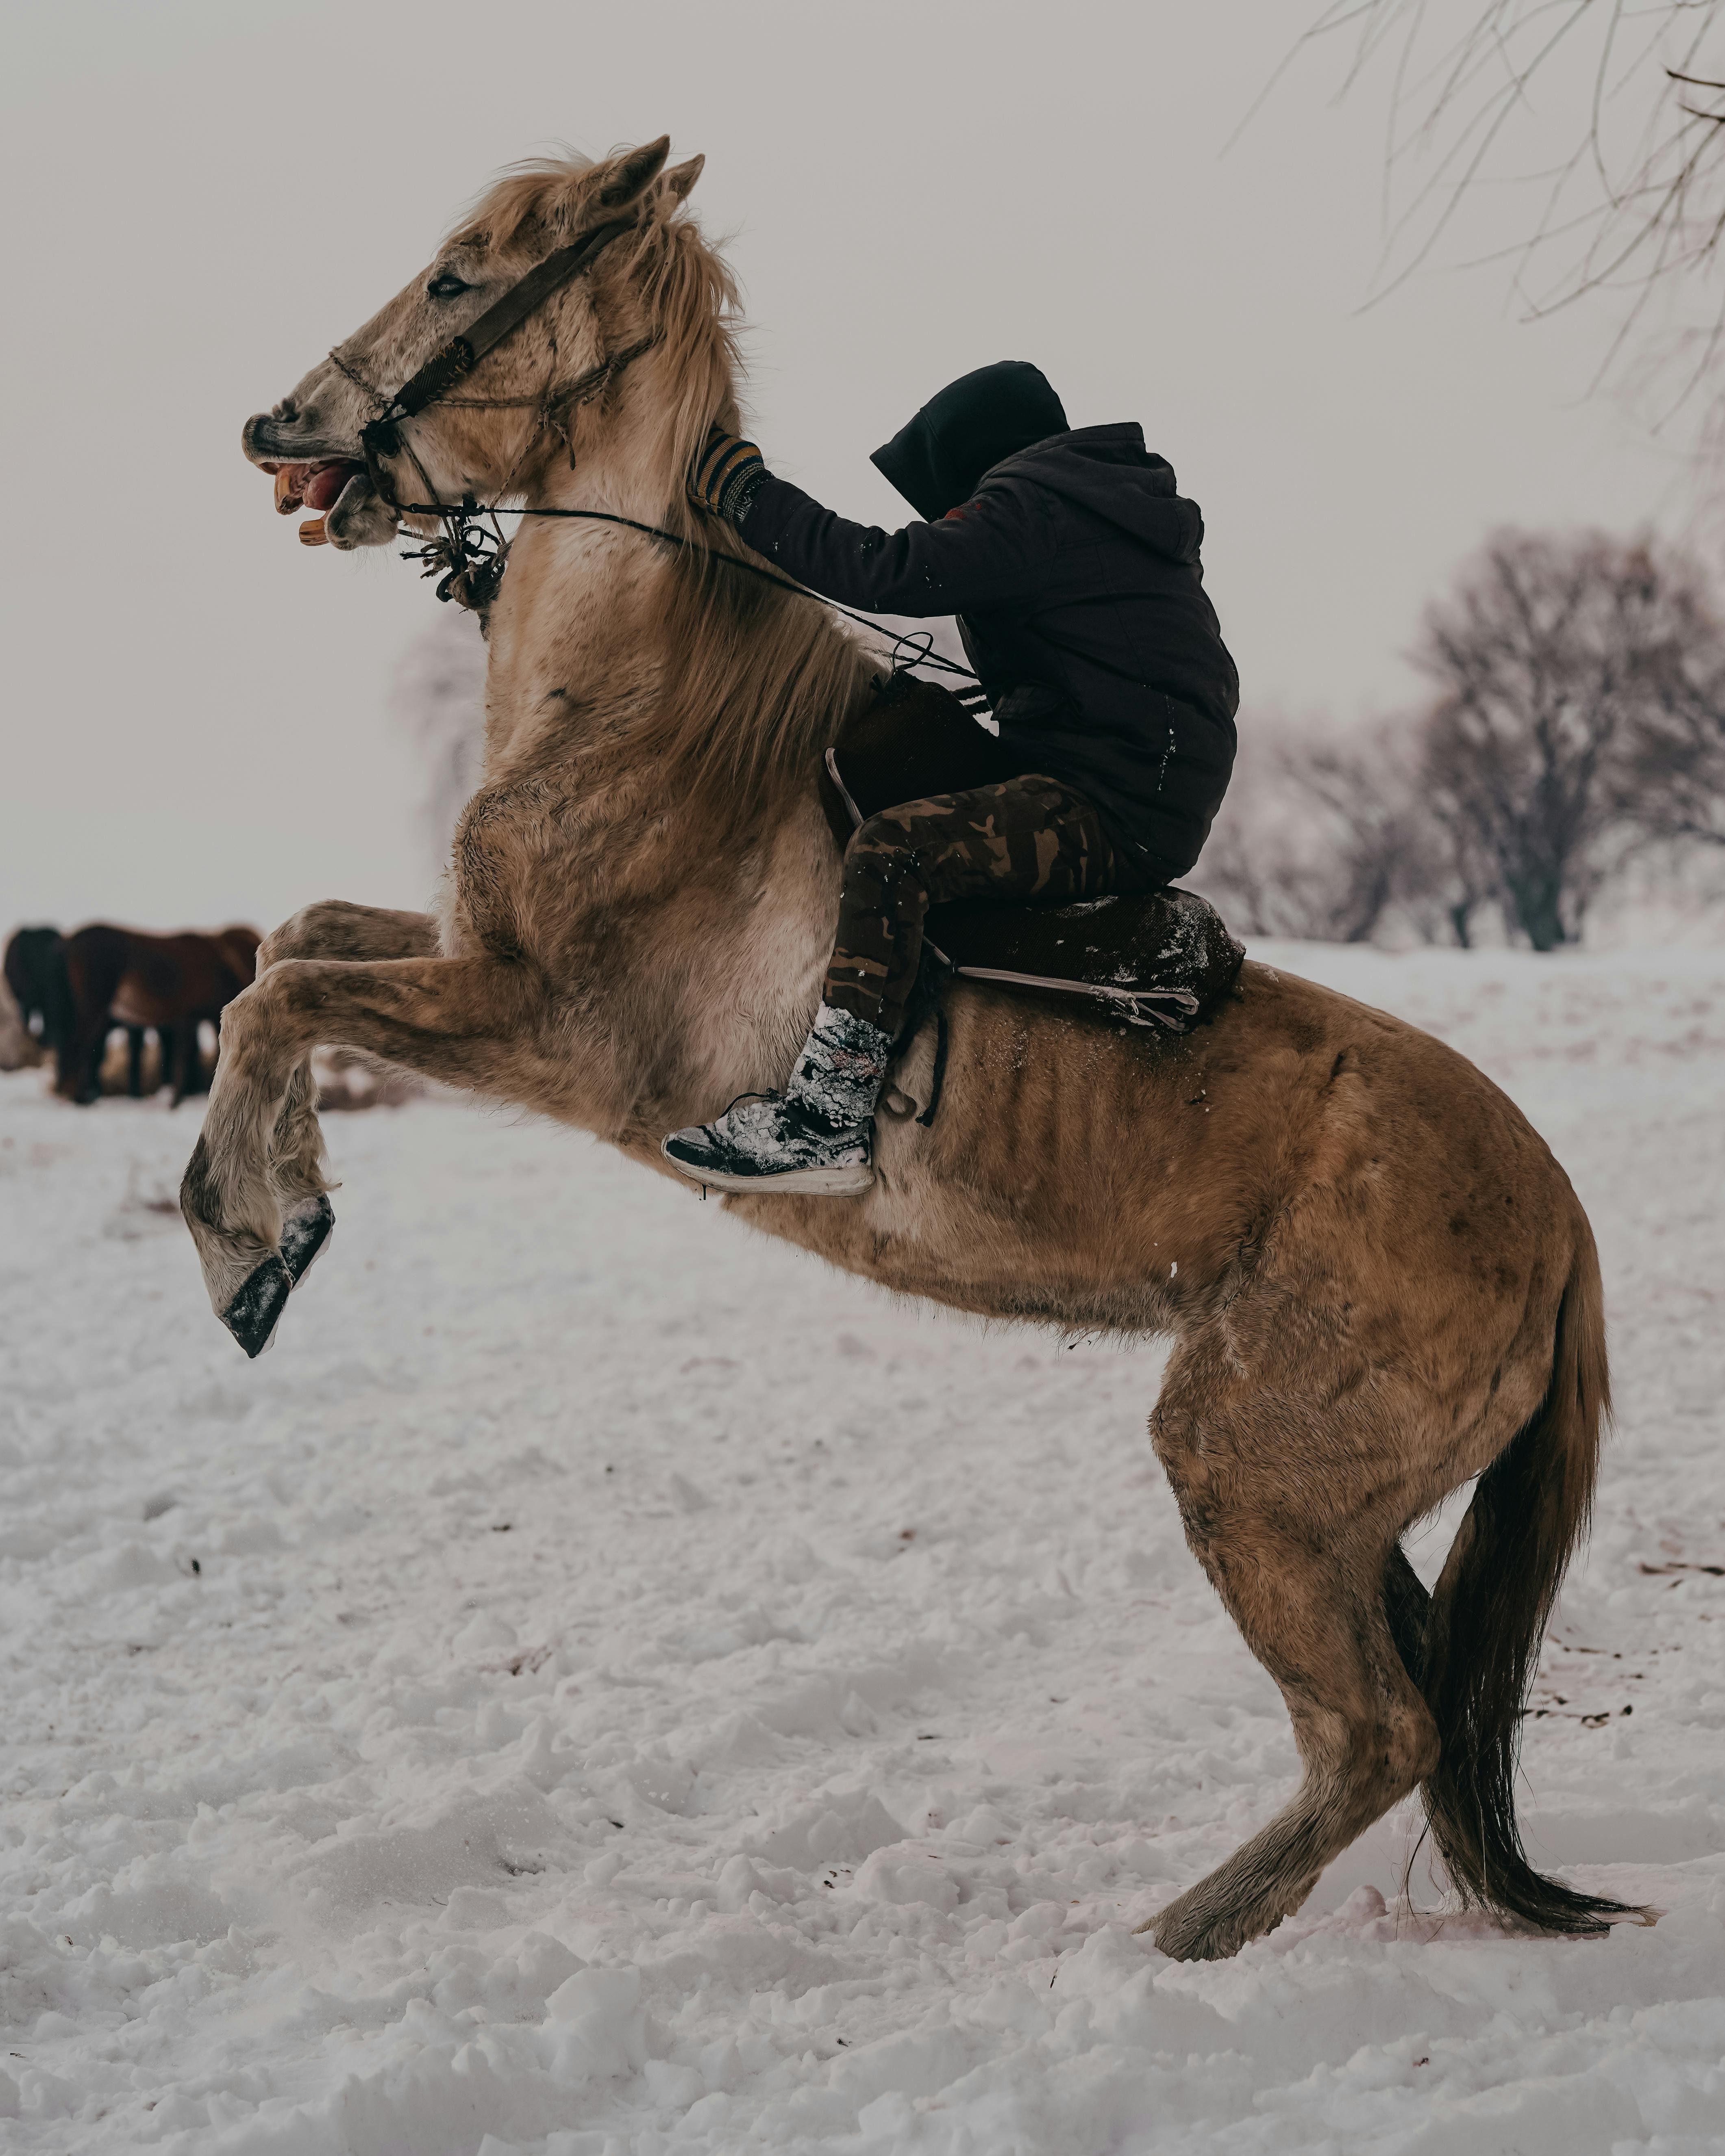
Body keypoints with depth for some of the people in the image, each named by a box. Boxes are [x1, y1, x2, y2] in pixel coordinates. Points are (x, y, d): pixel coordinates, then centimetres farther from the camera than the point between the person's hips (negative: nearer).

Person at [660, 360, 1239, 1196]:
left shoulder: (1033, 511, -12)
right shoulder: (1105, 507, 20)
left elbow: (886, 571, -19)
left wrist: (744, 491, -10)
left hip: (1114, 811, -11)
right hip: (1157, 790, 11)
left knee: (893, 850, -24)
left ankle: (829, 1122, -27)